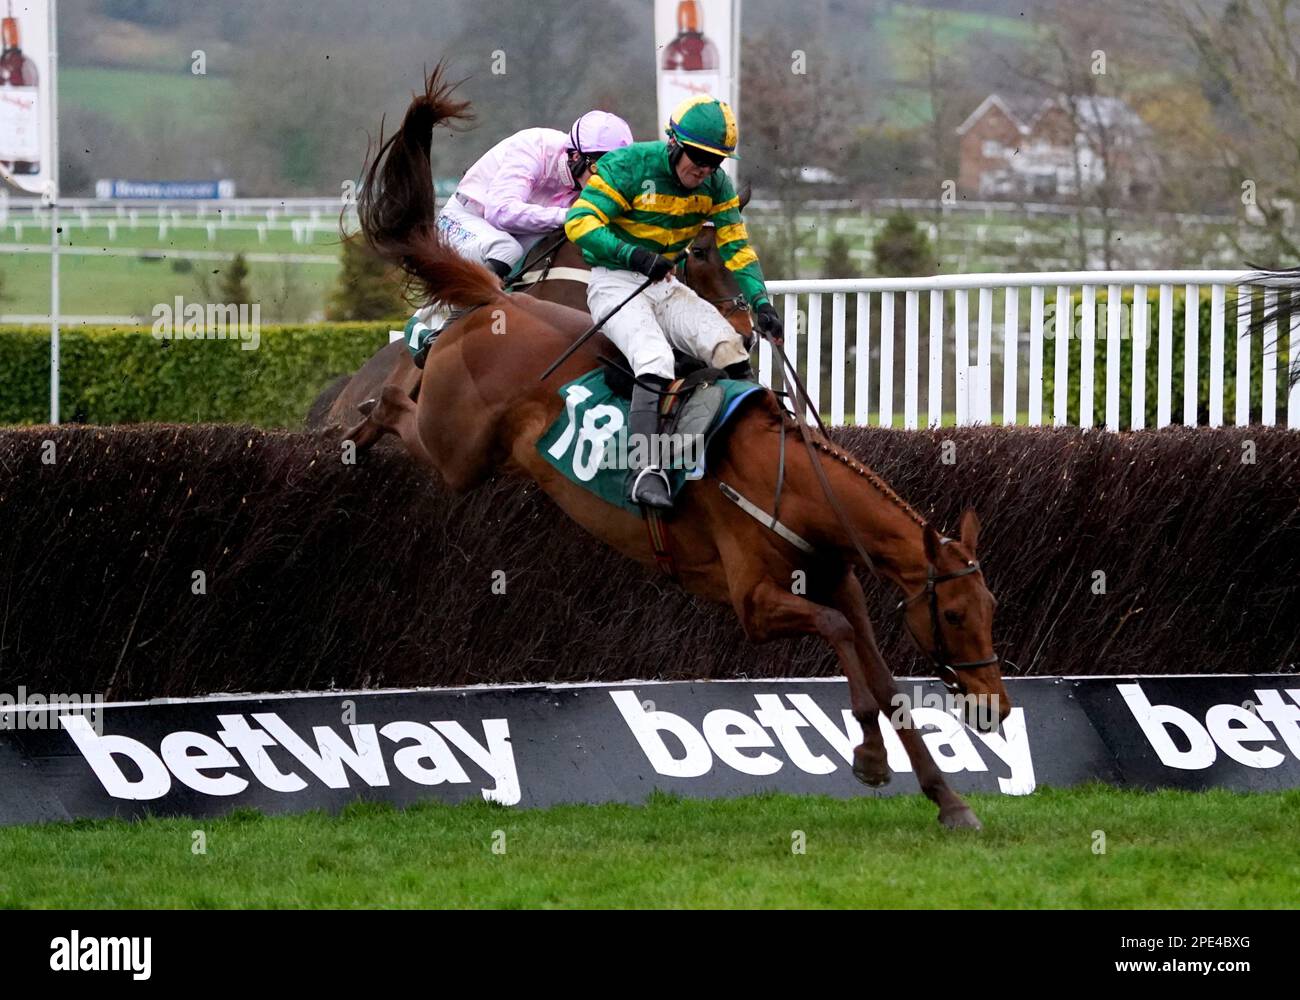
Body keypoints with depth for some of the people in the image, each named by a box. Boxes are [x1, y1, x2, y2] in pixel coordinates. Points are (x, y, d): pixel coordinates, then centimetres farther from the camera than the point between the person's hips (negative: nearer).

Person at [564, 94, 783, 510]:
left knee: (730, 347, -16)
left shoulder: (715, 185, 2)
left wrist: (760, 301, -11)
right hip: (615, 284, -6)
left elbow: (735, 246, 4)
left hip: (667, 287, 6)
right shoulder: (628, 165, -15)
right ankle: (644, 471, -36)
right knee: (655, 361, -30)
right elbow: (579, 220, -20)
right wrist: (634, 255, -32)